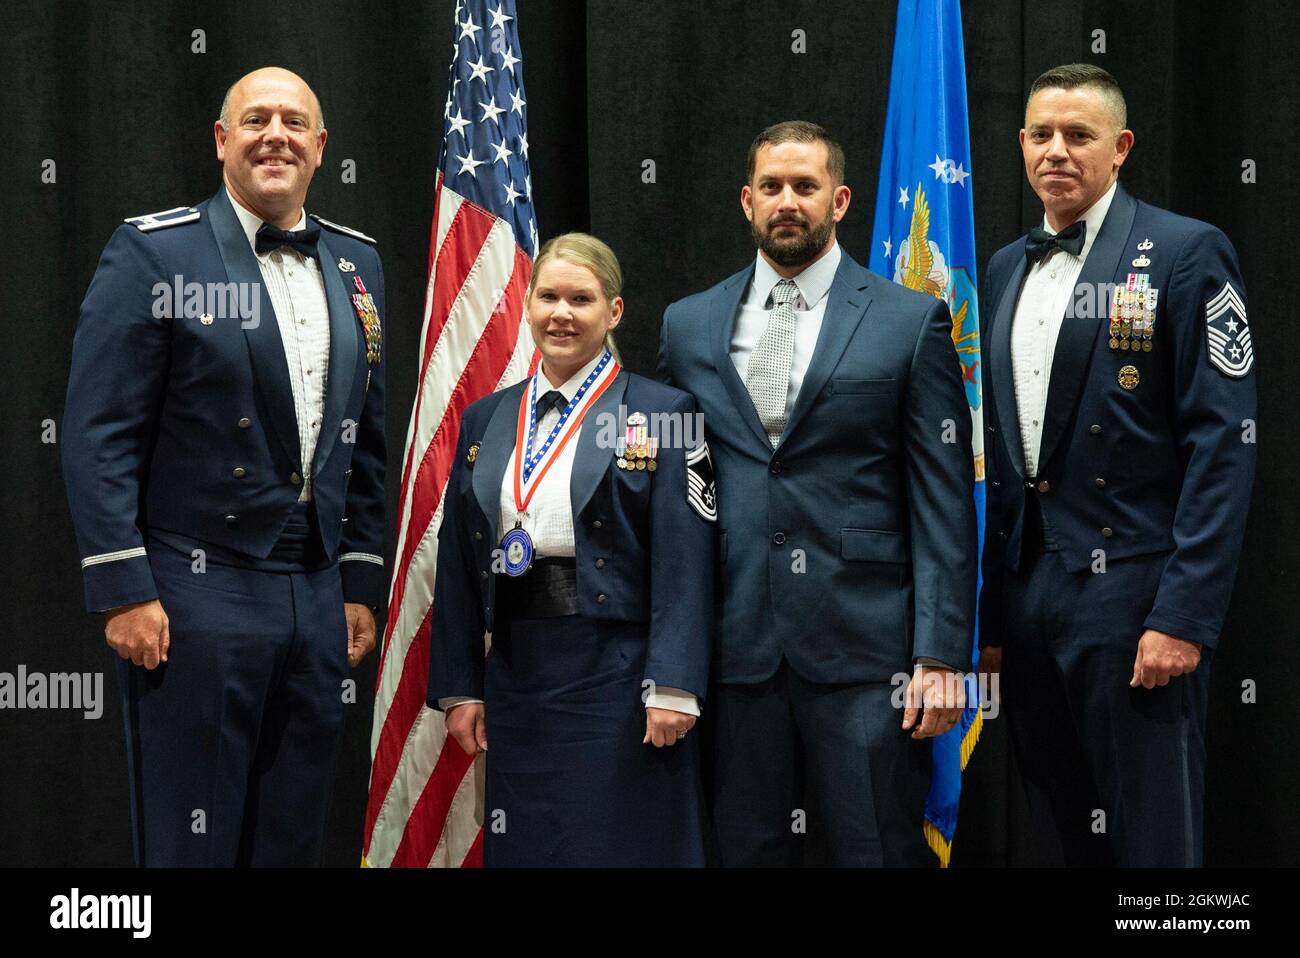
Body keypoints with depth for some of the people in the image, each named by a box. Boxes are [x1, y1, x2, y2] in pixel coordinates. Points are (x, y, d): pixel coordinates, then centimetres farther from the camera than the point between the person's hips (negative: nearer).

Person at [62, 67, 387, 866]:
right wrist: (124, 591, -14)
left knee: (296, 838, 11)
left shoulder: (357, 264, 12)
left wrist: (362, 584, 13)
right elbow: (99, 435, -10)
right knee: (194, 839, 1)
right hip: (197, 598, -5)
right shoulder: (153, 254, -6)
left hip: (318, 600, 6)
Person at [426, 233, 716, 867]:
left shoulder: (662, 413, -2)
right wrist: (457, 687, 6)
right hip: (515, 678, 4)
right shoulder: (485, 421, 11)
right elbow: (457, 565, 12)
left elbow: (683, 565, -9)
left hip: (617, 679, -4)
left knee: (621, 847, 1)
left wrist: (672, 687, -16)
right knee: (523, 847, 8)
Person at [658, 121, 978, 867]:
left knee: (880, 850, -1)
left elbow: (944, 502, -1)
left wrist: (941, 655, -8)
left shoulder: (912, 322, 3)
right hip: (733, 648, 3)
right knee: (745, 850, 8)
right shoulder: (688, 325, 12)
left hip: (863, 645, -3)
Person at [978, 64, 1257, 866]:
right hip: (1027, 600, 6)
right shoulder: (1007, 270, 15)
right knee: (1062, 838, 12)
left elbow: (1224, 444, -11)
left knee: (1151, 838, -1)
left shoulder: (1187, 253, -5)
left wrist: (1185, 616, -18)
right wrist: (989, 608, 12)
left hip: (1133, 595, -6)